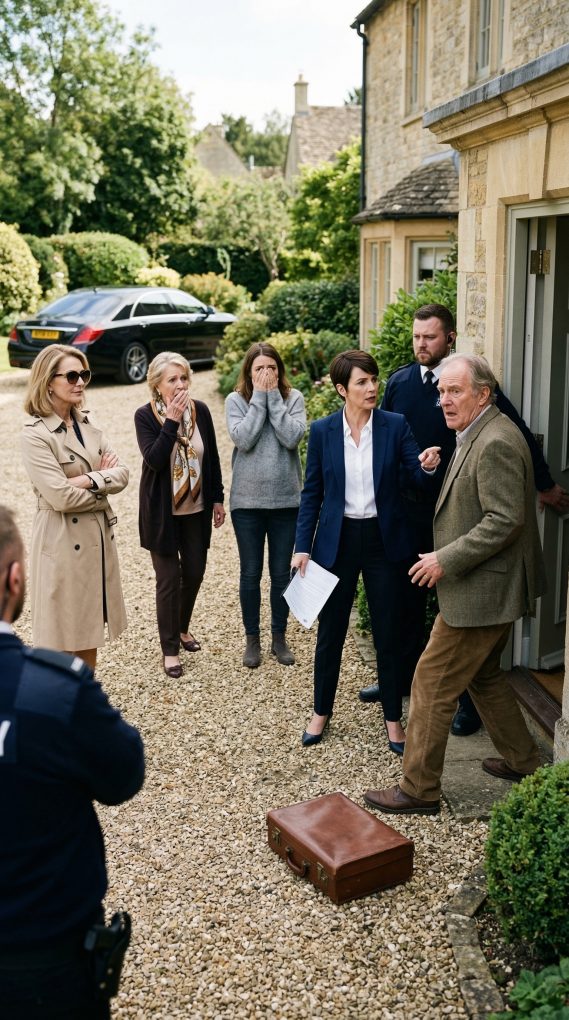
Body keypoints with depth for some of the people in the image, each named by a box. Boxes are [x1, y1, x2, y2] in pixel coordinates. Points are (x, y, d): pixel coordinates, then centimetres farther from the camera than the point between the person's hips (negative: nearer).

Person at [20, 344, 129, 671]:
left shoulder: (88, 424, 8)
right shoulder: (36, 435, -14)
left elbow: (122, 473, 2)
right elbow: (62, 497, -21)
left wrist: (89, 480, -16)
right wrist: (105, 480, -8)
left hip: (99, 534, 7)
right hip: (63, 540, -7)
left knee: (91, 625, 16)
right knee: (64, 631, 4)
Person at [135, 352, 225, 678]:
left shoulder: (200, 410, -3)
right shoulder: (145, 416, -12)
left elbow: (212, 457, 5)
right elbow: (154, 459, -24)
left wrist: (217, 498, 7)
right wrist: (172, 421, -29)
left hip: (196, 508, 4)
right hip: (163, 511, -4)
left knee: (195, 571, 13)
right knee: (169, 579, 0)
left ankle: (182, 628, 39)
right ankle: (170, 649, 14)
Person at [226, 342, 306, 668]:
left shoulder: (293, 398, -2)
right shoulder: (236, 400, -4)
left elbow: (292, 437, -16)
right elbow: (243, 439, -18)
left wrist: (274, 396, -15)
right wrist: (259, 397, -15)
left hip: (286, 498, 1)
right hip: (248, 500, -1)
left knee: (282, 572, 10)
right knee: (251, 573, 9)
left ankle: (280, 637, 25)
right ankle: (252, 639, 23)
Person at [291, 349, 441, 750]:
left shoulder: (396, 426, -4)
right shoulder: (322, 431, -3)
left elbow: (417, 475, -7)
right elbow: (312, 493, 2)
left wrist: (429, 465, -31)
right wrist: (303, 546, -2)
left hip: (385, 540, 0)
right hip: (337, 540, 1)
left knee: (390, 633, 7)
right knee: (330, 631, 11)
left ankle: (393, 719, 23)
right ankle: (321, 712, 30)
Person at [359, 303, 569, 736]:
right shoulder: (399, 381, 2)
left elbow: (518, 432, -6)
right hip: (408, 509, 5)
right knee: (407, 597, 16)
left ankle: (470, 699, 15)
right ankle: (405, 676, 34)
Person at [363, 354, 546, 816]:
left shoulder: (496, 443, -21)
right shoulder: (478, 436, 12)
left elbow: (505, 520, -26)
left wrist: (446, 560, -22)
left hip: (480, 593, -11)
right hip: (490, 588, 11)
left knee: (433, 685, -3)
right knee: (484, 675, 24)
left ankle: (419, 789, 9)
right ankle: (523, 761, 38)